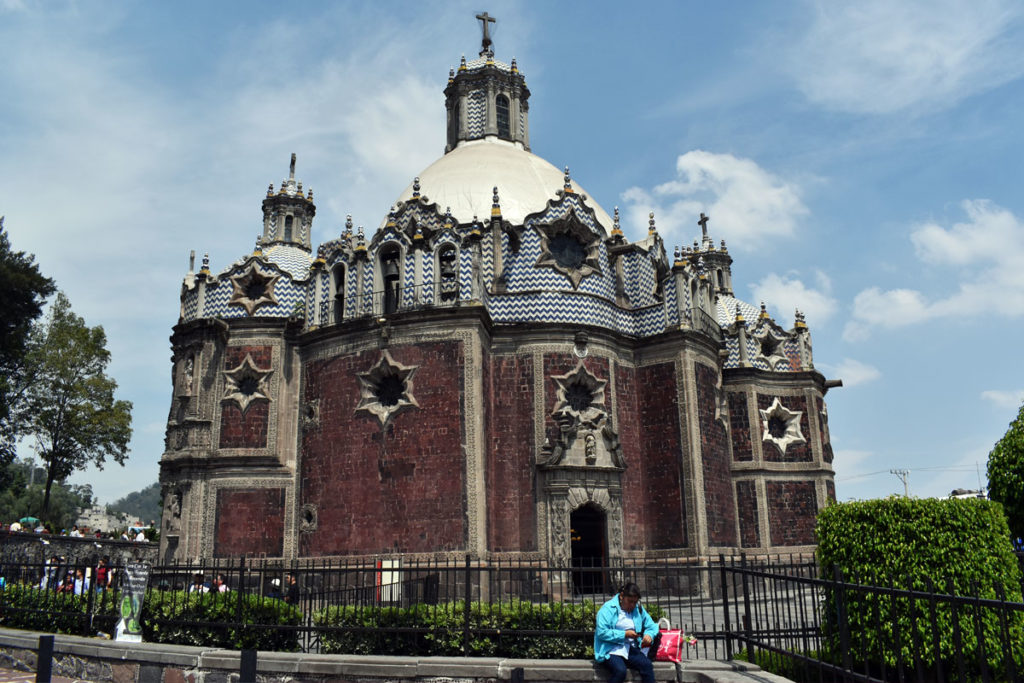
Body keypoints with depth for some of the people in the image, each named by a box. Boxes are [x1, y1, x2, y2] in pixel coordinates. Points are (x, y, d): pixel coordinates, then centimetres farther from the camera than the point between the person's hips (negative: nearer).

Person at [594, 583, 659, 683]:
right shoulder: (608, 608, -8)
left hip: (630, 649, 5)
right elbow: (602, 632, -17)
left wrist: (649, 635, -6)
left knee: (647, 665, -24)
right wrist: (624, 634, -17)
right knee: (620, 670, -33)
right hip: (610, 650, -5)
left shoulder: (638, 609, 12)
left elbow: (651, 625, 18)